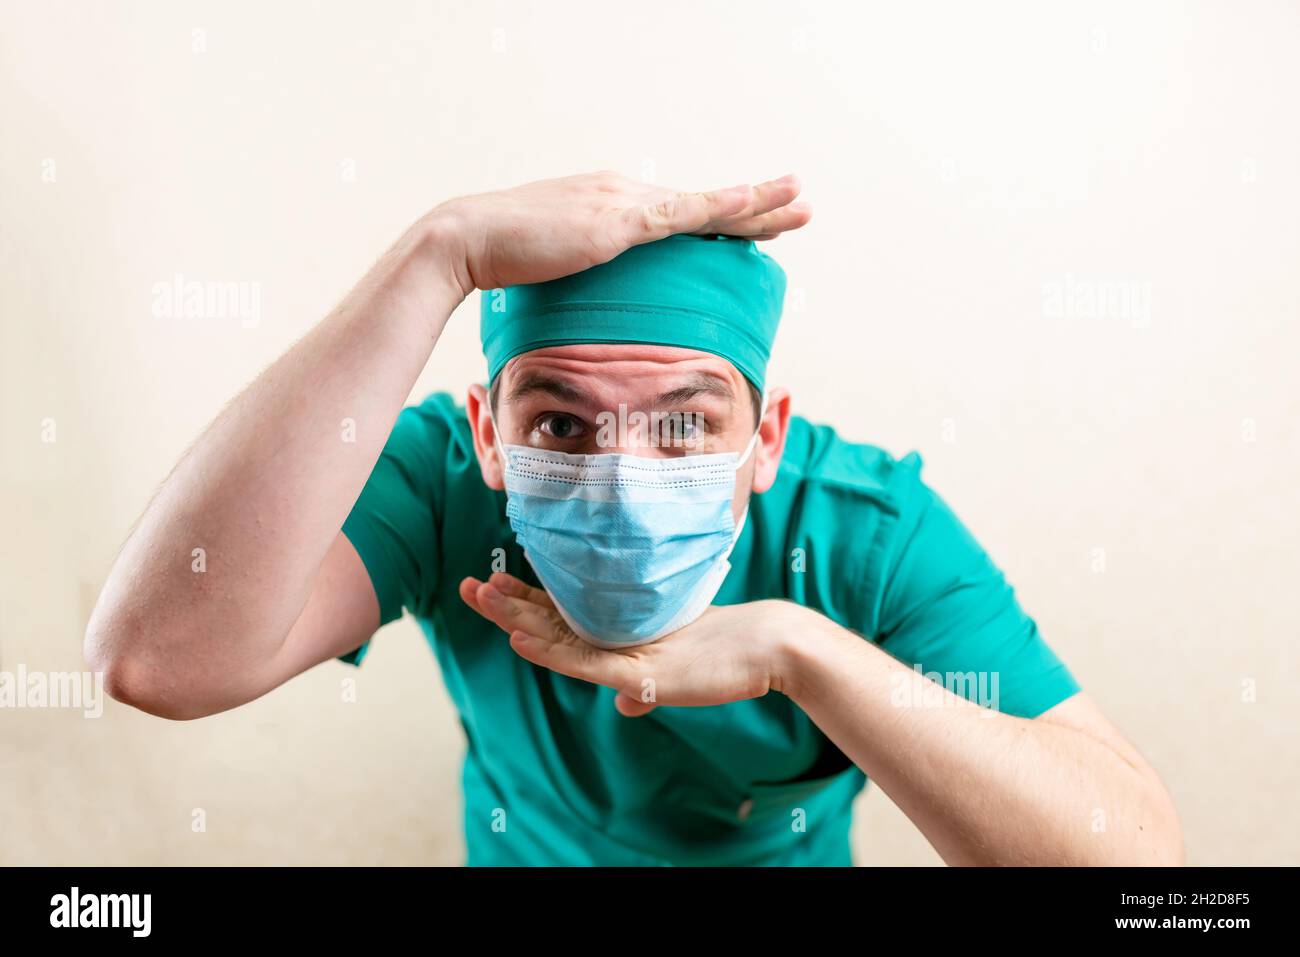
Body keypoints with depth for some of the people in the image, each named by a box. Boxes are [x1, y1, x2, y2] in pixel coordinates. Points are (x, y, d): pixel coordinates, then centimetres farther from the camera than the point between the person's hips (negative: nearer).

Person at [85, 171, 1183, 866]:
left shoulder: (865, 528, -24)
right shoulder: (444, 481, -24)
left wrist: (798, 648, -38)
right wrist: (439, 254, -44)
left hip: (791, 851, 0)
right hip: (522, 850, 1)